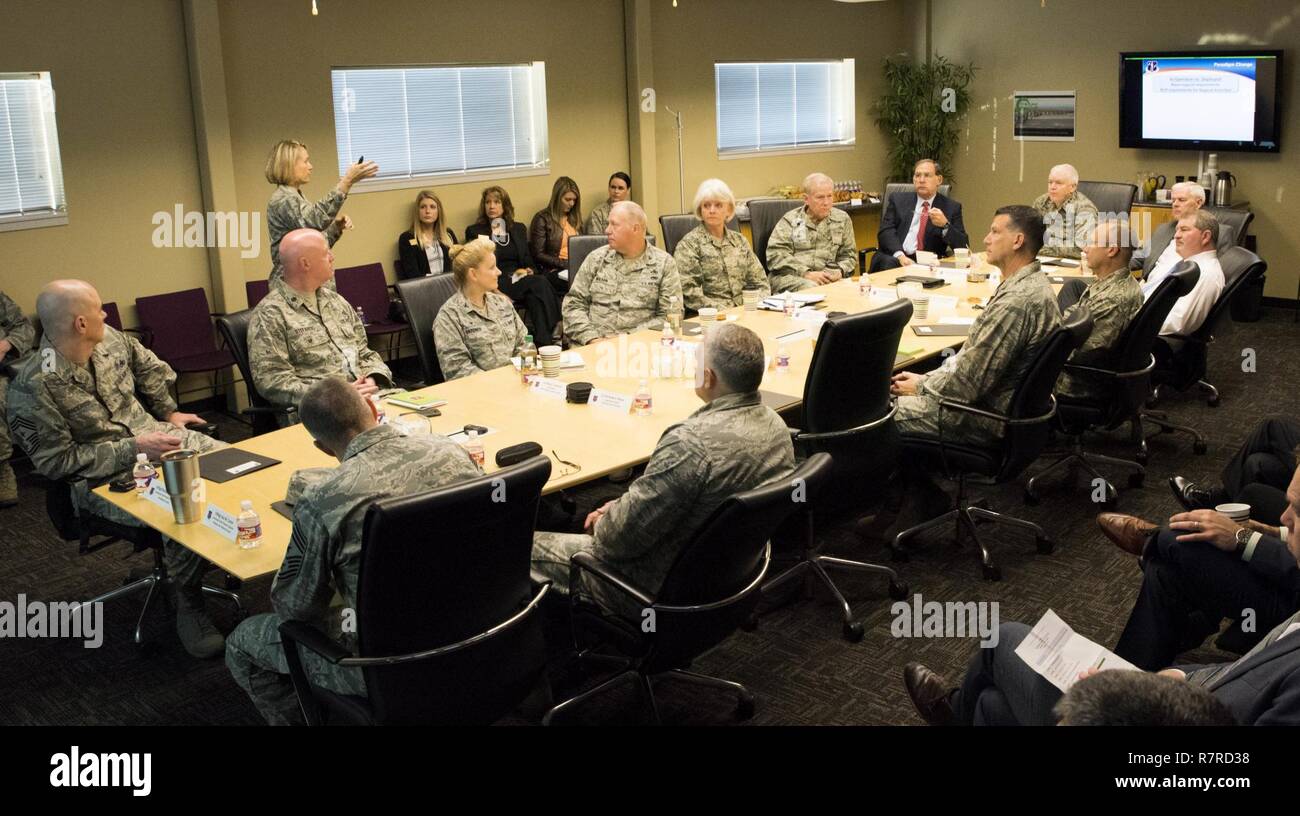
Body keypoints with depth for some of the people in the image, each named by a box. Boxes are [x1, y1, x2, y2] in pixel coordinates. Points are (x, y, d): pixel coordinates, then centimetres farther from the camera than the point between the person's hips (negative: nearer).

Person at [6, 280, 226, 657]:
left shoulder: (108, 338, -1)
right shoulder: (32, 389, -19)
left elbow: (149, 366, 21)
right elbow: (57, 461, -16)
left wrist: (168, 412, 22)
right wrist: (133, 449, -20)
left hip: (155, 434, 7)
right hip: (104, 477, -7)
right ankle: (187, 605, -8)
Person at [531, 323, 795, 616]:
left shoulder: (691, 443, -34)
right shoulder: (775, 425, -5)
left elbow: (625, 534, -25)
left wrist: (603, 524, -2)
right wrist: (619, 508, 5)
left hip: (664, 591, -9)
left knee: (530, 548, 6)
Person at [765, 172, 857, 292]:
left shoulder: (842, 219, 18)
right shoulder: (790, 220, 8)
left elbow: (849, 255, 22)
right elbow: (776, 255, -3)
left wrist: (840, 271, -3)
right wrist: (806, 274, -15)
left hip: (829, 278, 3)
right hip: (791, 277, -3)